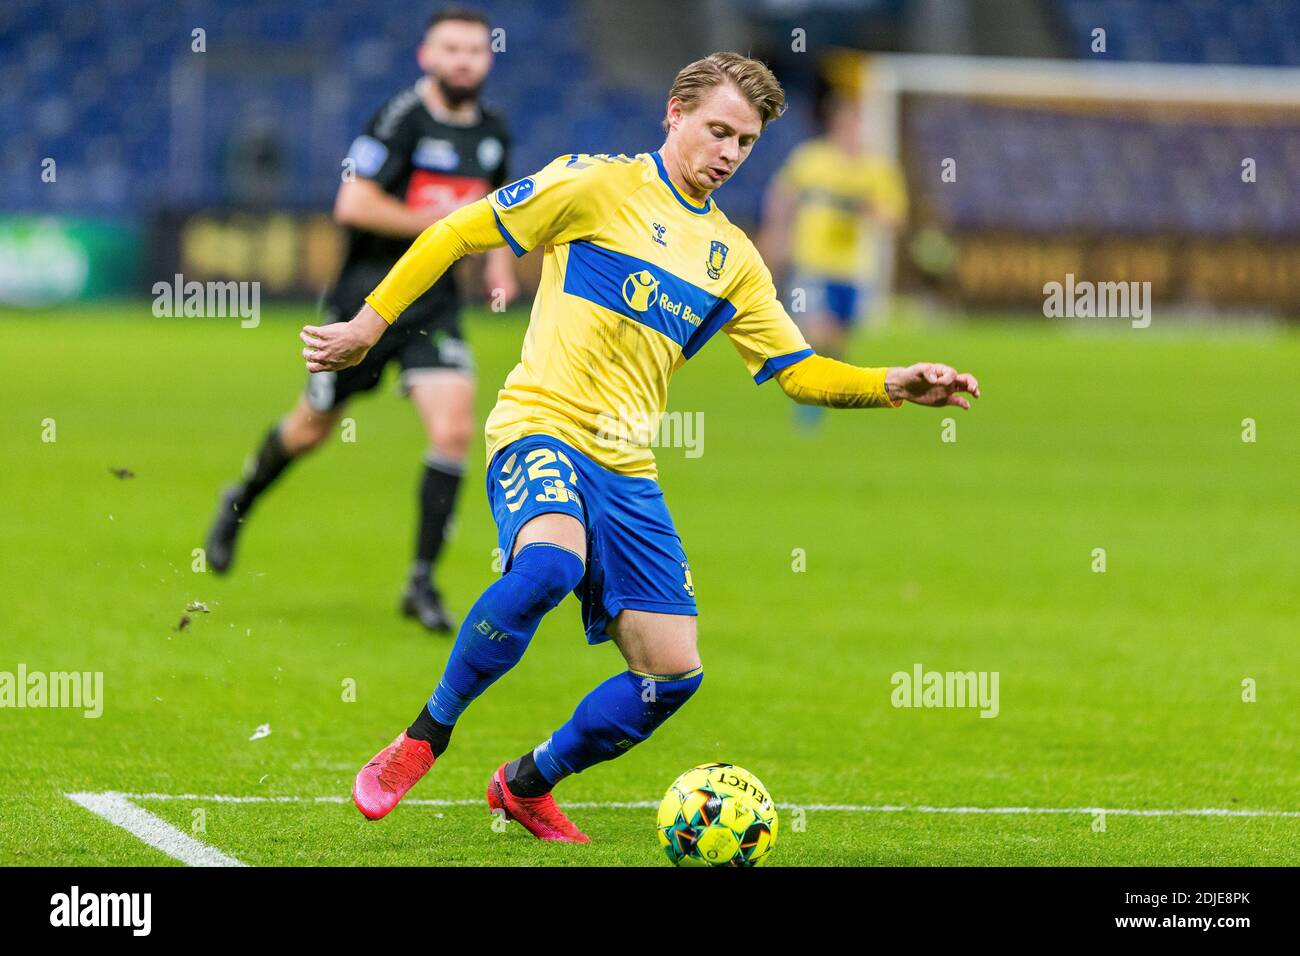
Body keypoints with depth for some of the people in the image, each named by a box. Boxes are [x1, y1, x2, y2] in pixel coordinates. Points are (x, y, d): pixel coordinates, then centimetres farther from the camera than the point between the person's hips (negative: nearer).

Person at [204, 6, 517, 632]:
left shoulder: (492, 133, 6)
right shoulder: (403, 119, -15)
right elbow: (352, 205, -22)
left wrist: (499, 257, 11)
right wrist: (434, 222, -19)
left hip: (435, 301, 4)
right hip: (368, 294, -4)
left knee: (454, 430, -14)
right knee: (314, 427, 12)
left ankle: (422, 583, -6)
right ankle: (240, 503, 43)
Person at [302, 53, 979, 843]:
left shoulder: (733, 257, 18)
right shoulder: (600, 186, -1)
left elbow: (799, 371, 17)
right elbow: (460, 232, 0)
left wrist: (895, 387, 0)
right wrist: (370, 324, -5)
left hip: (628, 468, 7)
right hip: (543, 429, -7)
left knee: (674, 672, -1)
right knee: (549, 563, -38)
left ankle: (527, 785, 22)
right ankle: (428, 735, -19)